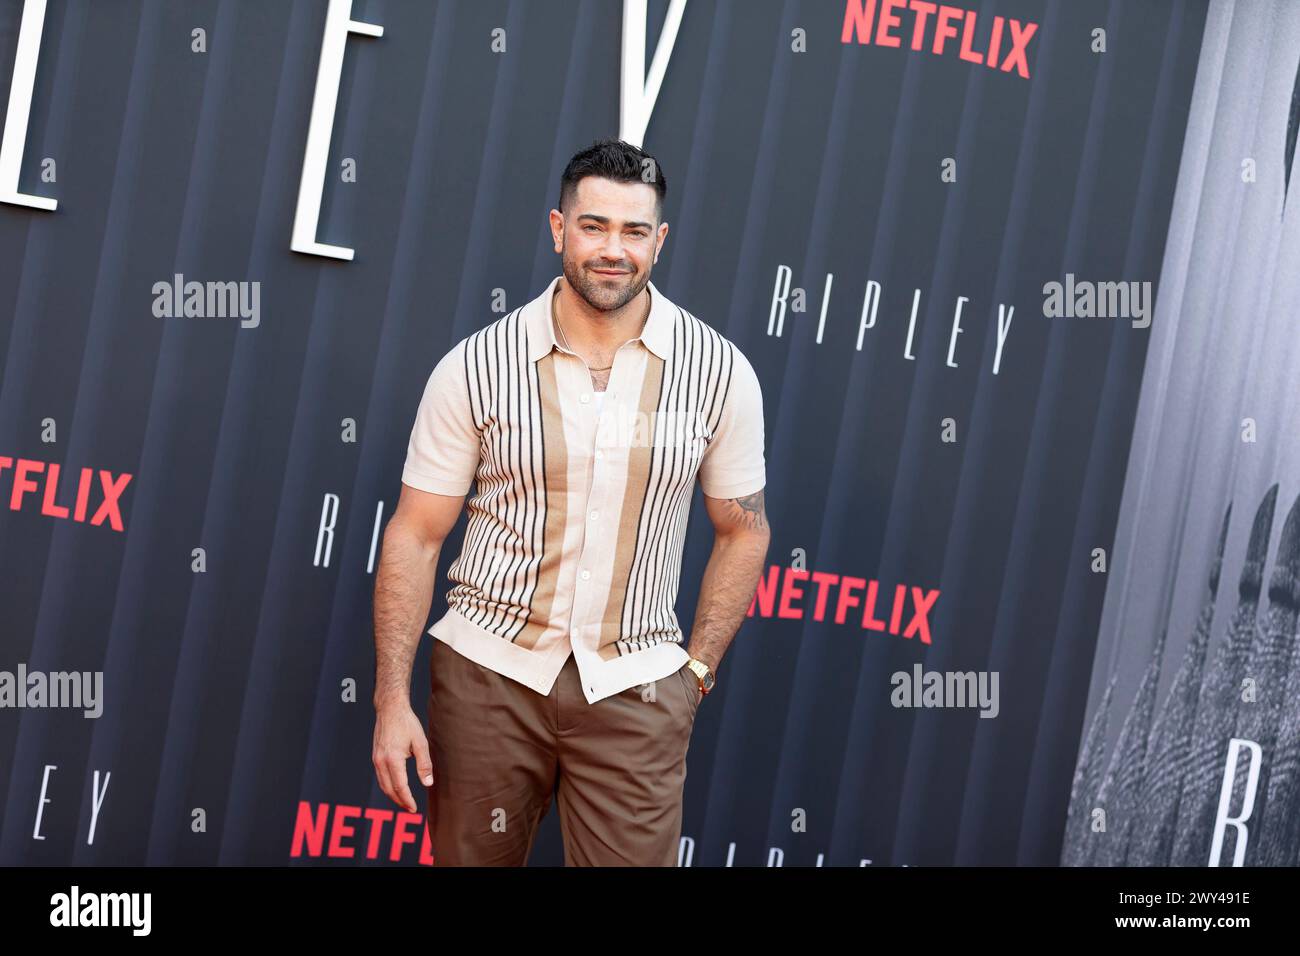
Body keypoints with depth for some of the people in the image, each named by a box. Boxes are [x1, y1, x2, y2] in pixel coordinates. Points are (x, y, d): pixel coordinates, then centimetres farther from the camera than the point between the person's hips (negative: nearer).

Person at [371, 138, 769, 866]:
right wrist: (393, 698, -8)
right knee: (469, 856, 13)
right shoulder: (475, 367, -7)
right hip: (489, 670, 0)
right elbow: (415, 536, -3)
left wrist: (696, 671, 2)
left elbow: (743, 530, 7)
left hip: (635, 691, 0)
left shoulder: (720, 372, -4)